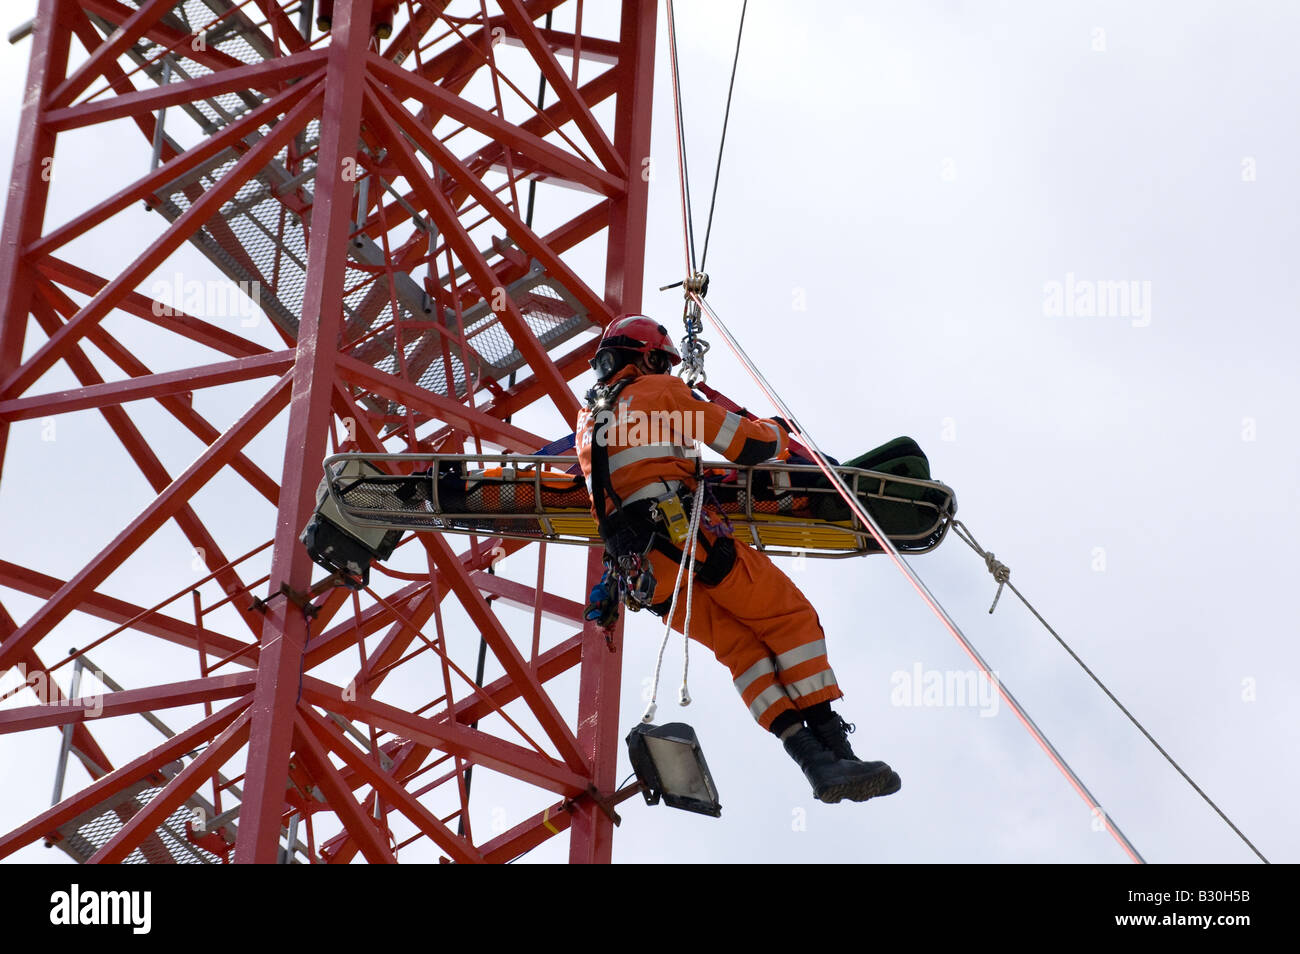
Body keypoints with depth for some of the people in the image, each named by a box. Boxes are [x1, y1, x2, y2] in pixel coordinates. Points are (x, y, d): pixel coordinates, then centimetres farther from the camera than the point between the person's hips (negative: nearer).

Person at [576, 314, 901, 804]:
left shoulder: (586, 420, 24)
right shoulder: (659, 391, 5)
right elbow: (747, 445, 2)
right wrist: (777, 432, 25)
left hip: (641, 569, 7)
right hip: (688, 534, -7)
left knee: (741, 648, 4)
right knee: (791, 618, 1)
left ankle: (813, 762, -9)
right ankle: (835, 747, -9)